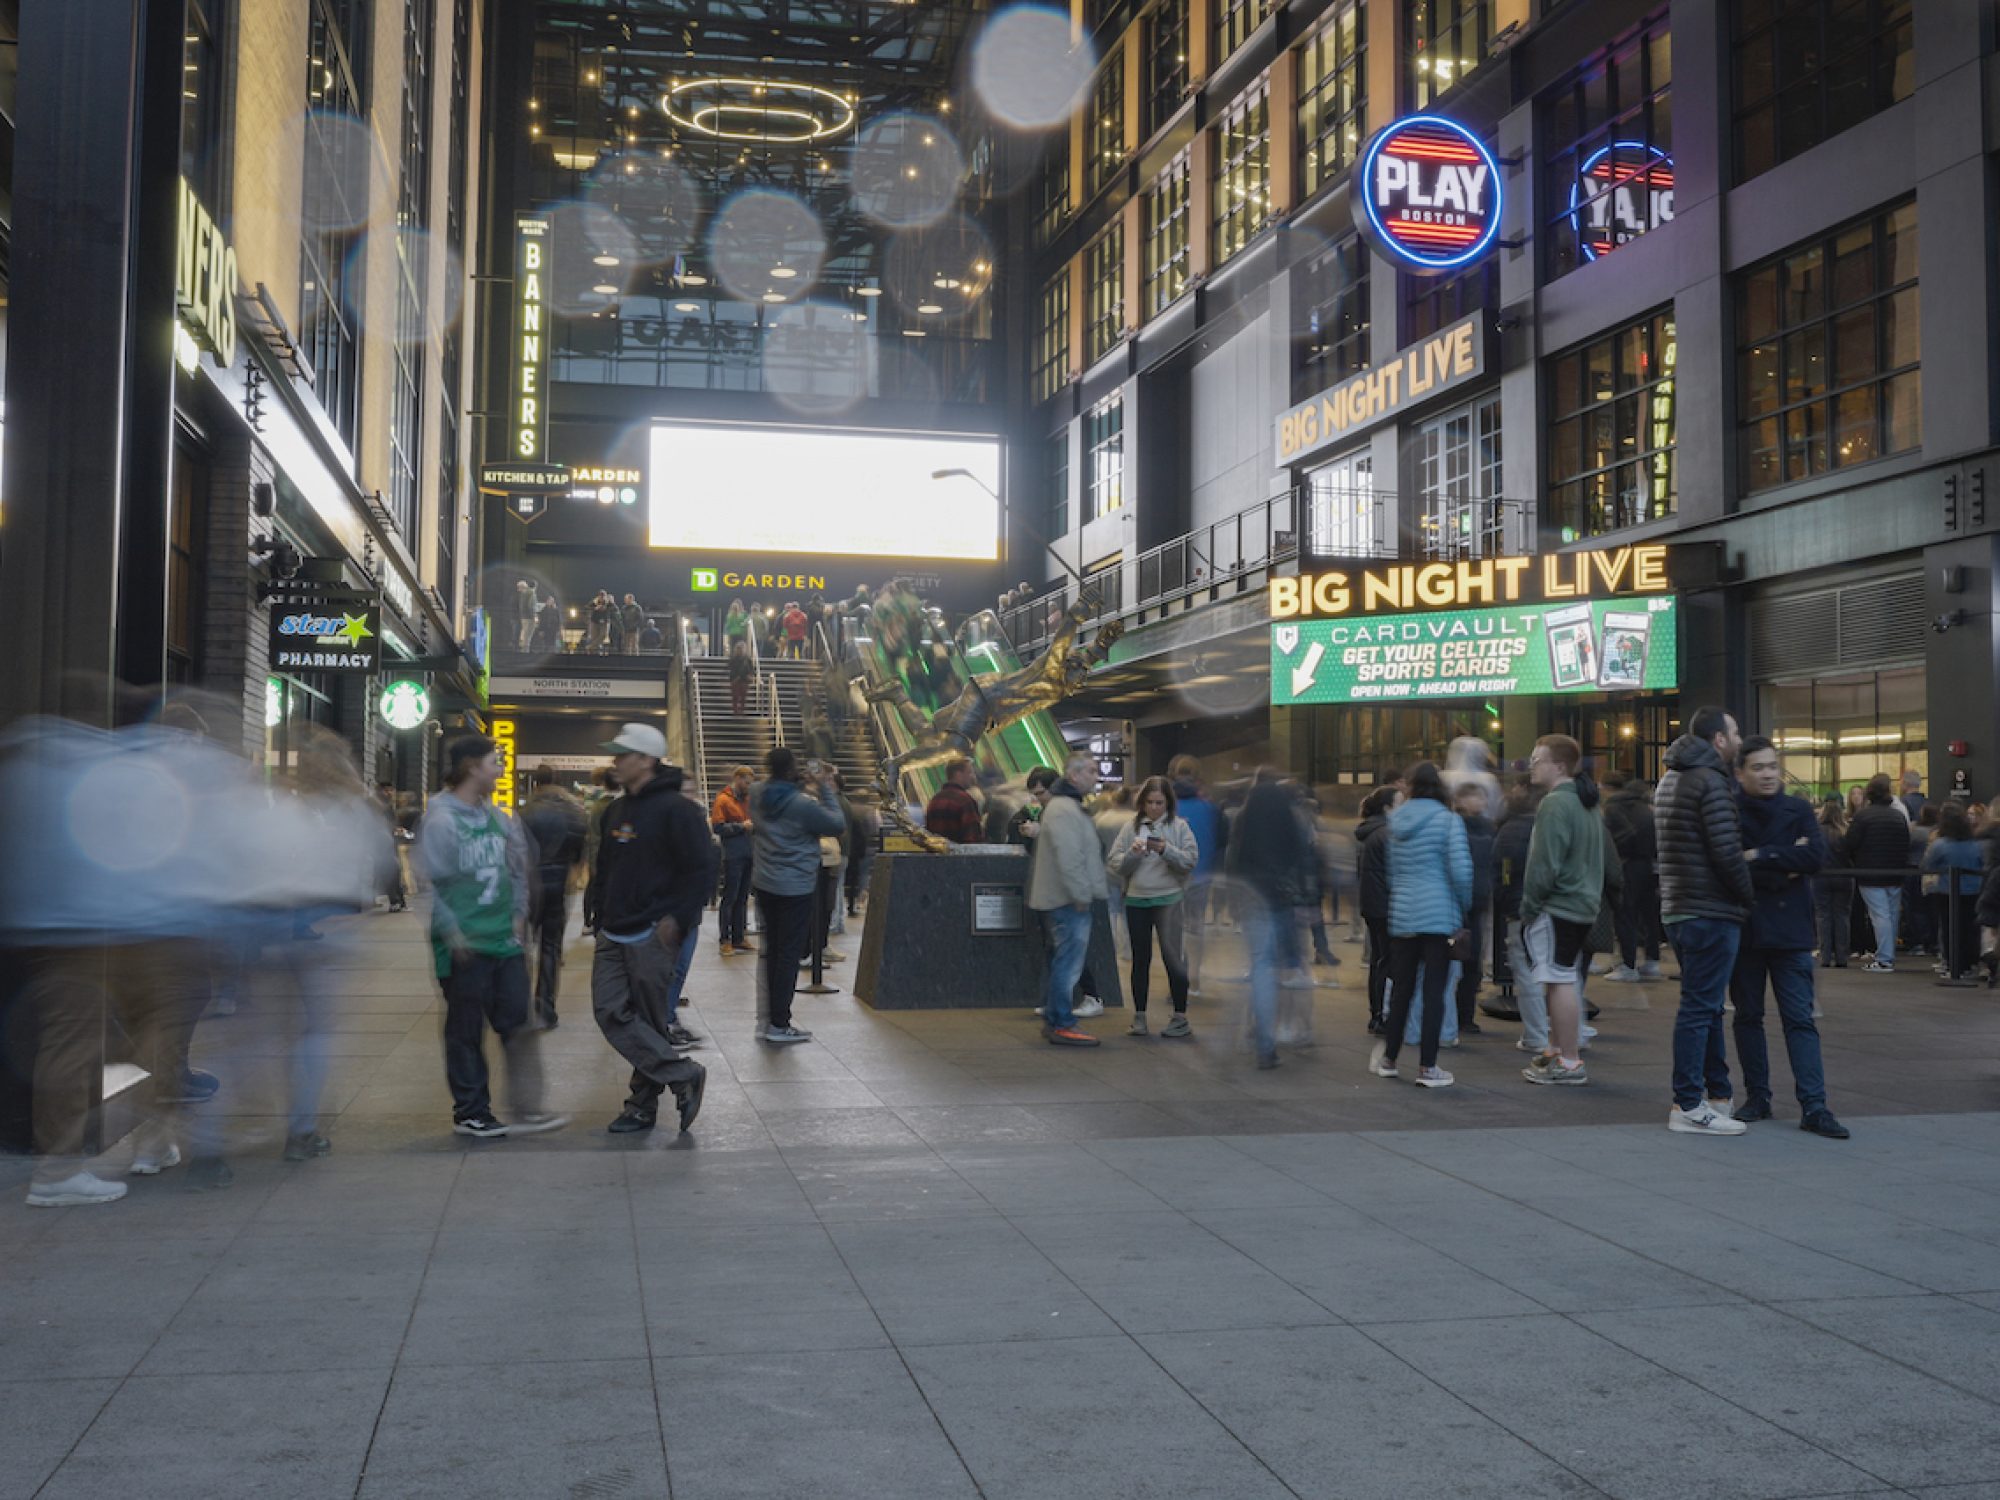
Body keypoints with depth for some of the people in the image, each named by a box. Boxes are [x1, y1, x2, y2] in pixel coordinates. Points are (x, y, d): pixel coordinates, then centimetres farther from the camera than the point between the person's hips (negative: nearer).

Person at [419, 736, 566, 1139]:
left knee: (519, 1024, 5)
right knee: (466, 1031, 5)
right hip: (465, 949, -7)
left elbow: (516, 867, 21)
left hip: (504, 940, 7)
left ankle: (526, 1110, 10)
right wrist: (452, 933, -16)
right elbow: (427, 884, -14)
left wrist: (518, 915, 12)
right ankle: (471, 1112, 17)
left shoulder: (495, 816, 10)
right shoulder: (441, 818, -12)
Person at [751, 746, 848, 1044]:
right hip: (795, 889, -7)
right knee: (789, 955, -1)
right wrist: (826, 790, -1)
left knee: (771, 951, 16)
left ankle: (768, 1018, 21)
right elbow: (837, 824, -11)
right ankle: (779, 1025, 0)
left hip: (763, 884, 7)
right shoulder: (802, 804, -21)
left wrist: (800, 787, 9)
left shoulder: (758, 797, 0)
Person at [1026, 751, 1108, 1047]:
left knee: (1062, 960, 15)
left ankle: (1053, 1020, 22)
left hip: (1072, 899, 11)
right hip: (1070, 900, -11)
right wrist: (1081, 895, -20)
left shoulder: (1069, 806, 19)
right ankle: (1061, 1025, -6)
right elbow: (1068, 858, -23)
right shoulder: (1063, 809, -16)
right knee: (1068, 962, -9)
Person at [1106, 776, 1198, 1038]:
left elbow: (1192, 859, -6)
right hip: (1136, 900, 3)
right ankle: (1139, 1016, 18)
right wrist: (1132, 853, -16)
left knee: (1172, 956, -7)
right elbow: (1114, 863, 3)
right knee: (1140, 959, 10)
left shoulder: (1178, 826, 1)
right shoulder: (1131, 826, 6)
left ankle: (1180, 1017, 0)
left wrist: (1167, 850, -20)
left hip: (1167, 899, -3)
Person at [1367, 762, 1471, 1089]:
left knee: (1401, 988, 15)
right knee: (1434, 991, 0)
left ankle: (1388, 1058, 24)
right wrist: (1465, 906, 2)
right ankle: (1427, 1068, 1)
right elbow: (1461, 869, -12)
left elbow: (1389, 870, 12)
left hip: (1401, 915, 4)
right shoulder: (1448, 820, -7)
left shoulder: (1394, 820, 8)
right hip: (1439, 915, -4)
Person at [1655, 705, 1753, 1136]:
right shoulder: (1710, 781, -14)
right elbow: (1727, 854, -20)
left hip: (1677, 909, 10)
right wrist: (1751, 896, -6)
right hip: (1710, 911, -10)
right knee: (1700, 1007, -6)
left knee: (1705, 1004, 17)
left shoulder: (1670, 779, 16)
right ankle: (1688, 1106, -3)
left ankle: (1717, 1094, 25)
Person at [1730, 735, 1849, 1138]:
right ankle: (1757, 1097, 20)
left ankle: (1814, 1106, -5)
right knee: (1747, 1016, 9)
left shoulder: (1799, 810, 5)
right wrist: (1783, 866, -13)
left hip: (1789, 929, 0)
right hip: (1743, 930, 0)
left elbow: (1815, 856, -11)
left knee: (1800, 1018, -3)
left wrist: (1759, 857, -13)